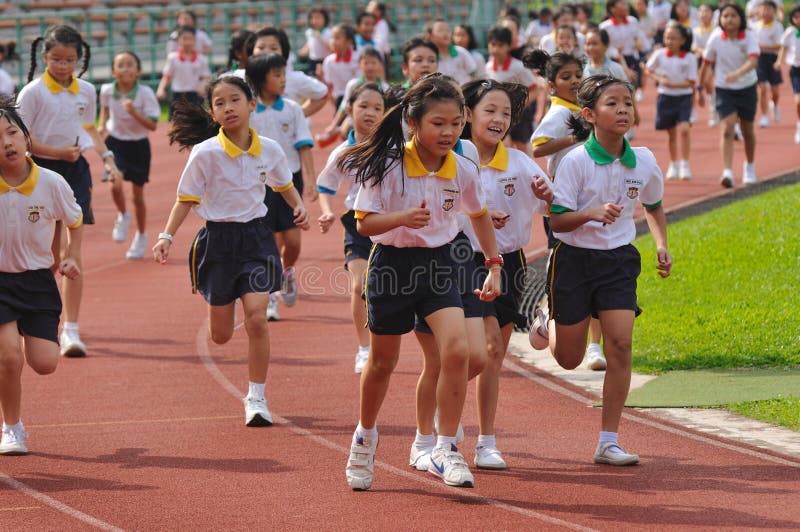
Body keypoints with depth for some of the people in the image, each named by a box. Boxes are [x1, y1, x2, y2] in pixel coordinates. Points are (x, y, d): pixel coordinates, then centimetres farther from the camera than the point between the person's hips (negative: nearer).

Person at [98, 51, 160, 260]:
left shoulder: (145, 93, -17)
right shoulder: (107, 91, -9)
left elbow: (153, 125, -19)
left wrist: (134, 112, -32)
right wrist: (102, 124, 0)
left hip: (138, 146, -1)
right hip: (115, 143, 1)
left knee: (138, 195, 7)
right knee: (116, 185, -22)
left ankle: (141, 236, 28)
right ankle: (122, 217, 10)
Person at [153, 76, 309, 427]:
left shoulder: (269, 150, -2)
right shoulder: (205, 153, -12)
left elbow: (284, 186, 18)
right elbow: (186, 200, -5)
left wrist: (299, 207, 0)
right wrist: (166, 236, -16)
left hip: (256, 238, 1)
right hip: (218, 241, -1)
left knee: (256, 317, -14)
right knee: (220, 336, 4)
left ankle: (256, 397, -1)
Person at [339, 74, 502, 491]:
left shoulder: (463, 171, -4)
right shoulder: (388, 166, -15)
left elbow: (478, 214, 16)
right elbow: (364, 223, -15)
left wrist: (494, 266, 15)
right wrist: (403, 217, -33)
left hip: (438, 264, 2)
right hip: (391, 265, -2)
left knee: (456, 350, -20)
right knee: (382, 362, 12)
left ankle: (445, 450, -10)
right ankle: (365, 437, 40)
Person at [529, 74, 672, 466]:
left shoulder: (643, 161, -3)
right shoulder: (575, 162, -15)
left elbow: (653, 206, 17)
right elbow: (556, 220, -14)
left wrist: (661, 245, 3)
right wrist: (593, 213, -32)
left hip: (619, 261, 2)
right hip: (574, 259, -2)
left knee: (620, 346, -12)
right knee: (568, 359, 8)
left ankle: (608, 442, -5)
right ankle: (548, 320, 45)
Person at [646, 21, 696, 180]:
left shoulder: (689, 58, -8)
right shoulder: (659, 55, -3)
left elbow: (691, 82, -9)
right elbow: (649, 69, 12)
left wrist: (673, 84, -21)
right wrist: (659, 79, -6)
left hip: (683, 97, -2)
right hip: (665, 97, 2)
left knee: (684, 128, -18)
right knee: (671, 133, 11)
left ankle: (684, 165, -11)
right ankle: (673, 165, 27)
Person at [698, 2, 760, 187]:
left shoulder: (749, 37, -15)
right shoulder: (716, 39, -10)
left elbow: (753, 60, -30)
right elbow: (706, 63, 3)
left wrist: (737, 73, -48)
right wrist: (700, 85, 9)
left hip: (747, 88, 1)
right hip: (724, 89, 0)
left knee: (747, 130, 15)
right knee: (727, 129, -16)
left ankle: (750, 167, 38)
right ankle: (727, 172, -26)